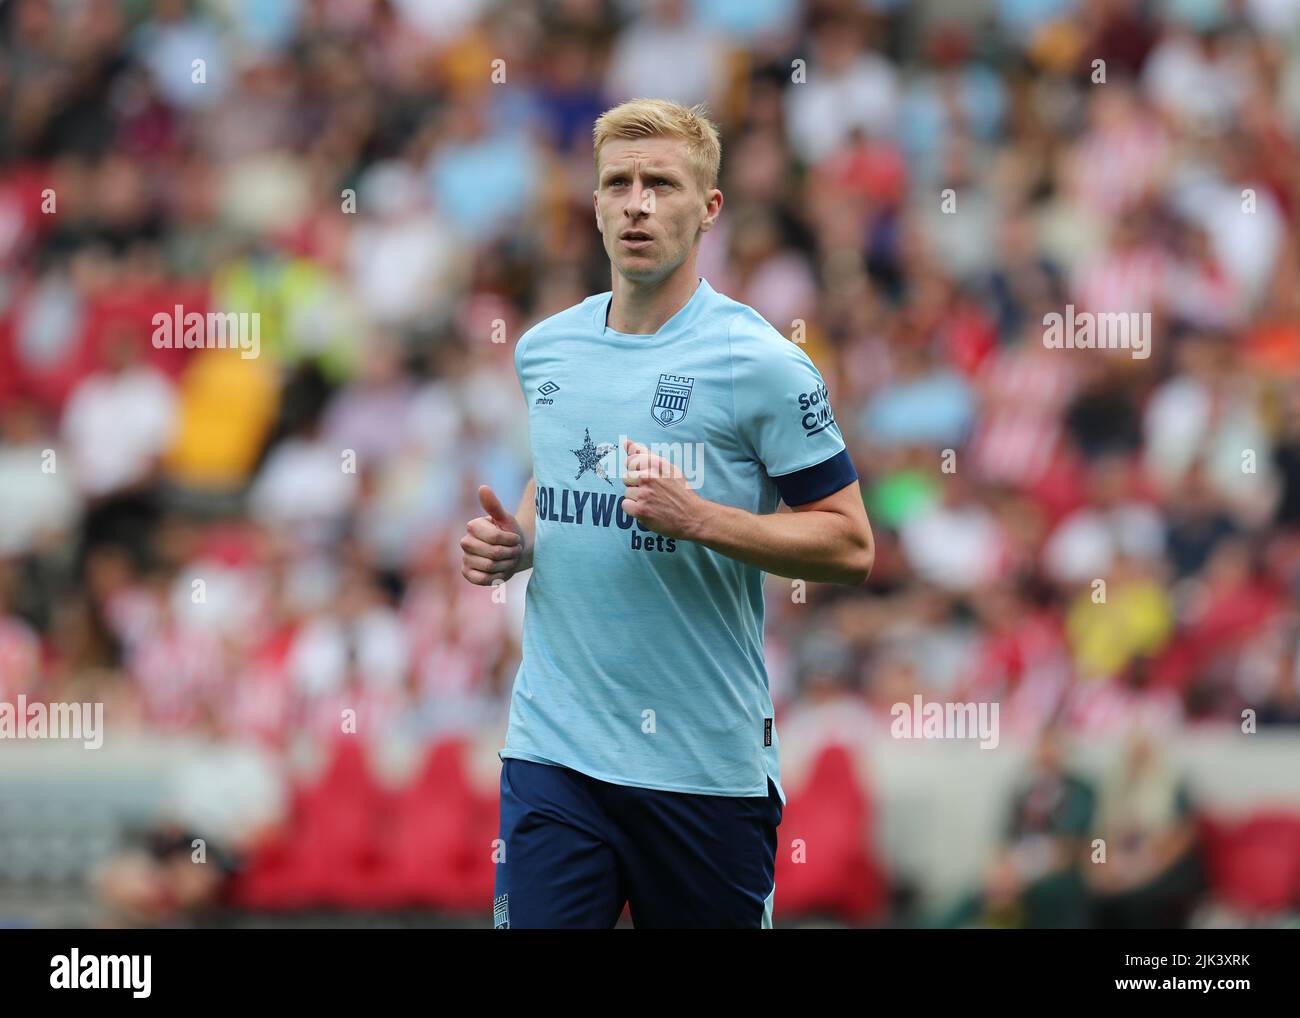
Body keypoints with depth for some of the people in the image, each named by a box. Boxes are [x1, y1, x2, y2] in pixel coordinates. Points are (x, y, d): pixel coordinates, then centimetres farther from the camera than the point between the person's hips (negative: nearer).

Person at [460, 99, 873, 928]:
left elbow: (851, 547, -8)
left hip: (706, 763, -3)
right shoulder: (546, 350, 9)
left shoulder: (761, 362, -8)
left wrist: (699, 518, -20)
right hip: (554, 749, 3)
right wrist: (514, 541, 5)